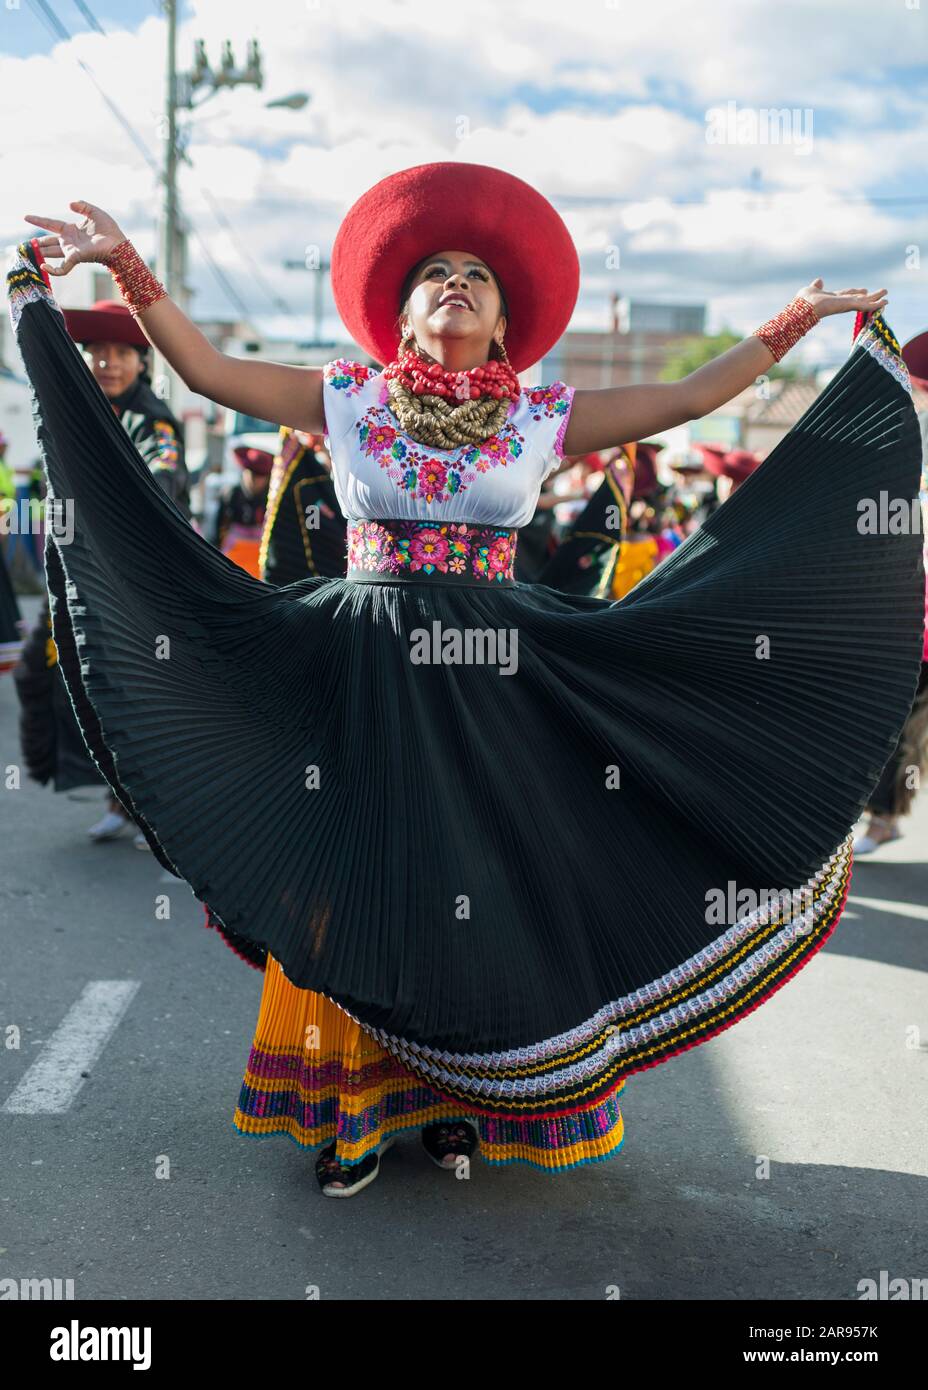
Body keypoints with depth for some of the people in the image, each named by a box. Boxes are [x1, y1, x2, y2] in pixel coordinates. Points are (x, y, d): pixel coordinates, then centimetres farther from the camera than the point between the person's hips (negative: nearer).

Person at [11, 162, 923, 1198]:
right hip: (364, 670, 0)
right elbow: (208, 370, 0)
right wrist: (124, 261, -8)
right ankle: (356, 1105, 19)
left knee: (480, 878, 5)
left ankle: (461, 1092, 25)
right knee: (359, 874, 3)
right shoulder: (347, 399, 4)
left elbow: (689, 397, 6)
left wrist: (808, 317, 7)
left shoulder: (542, 418, 5)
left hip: (491, 677, 1)